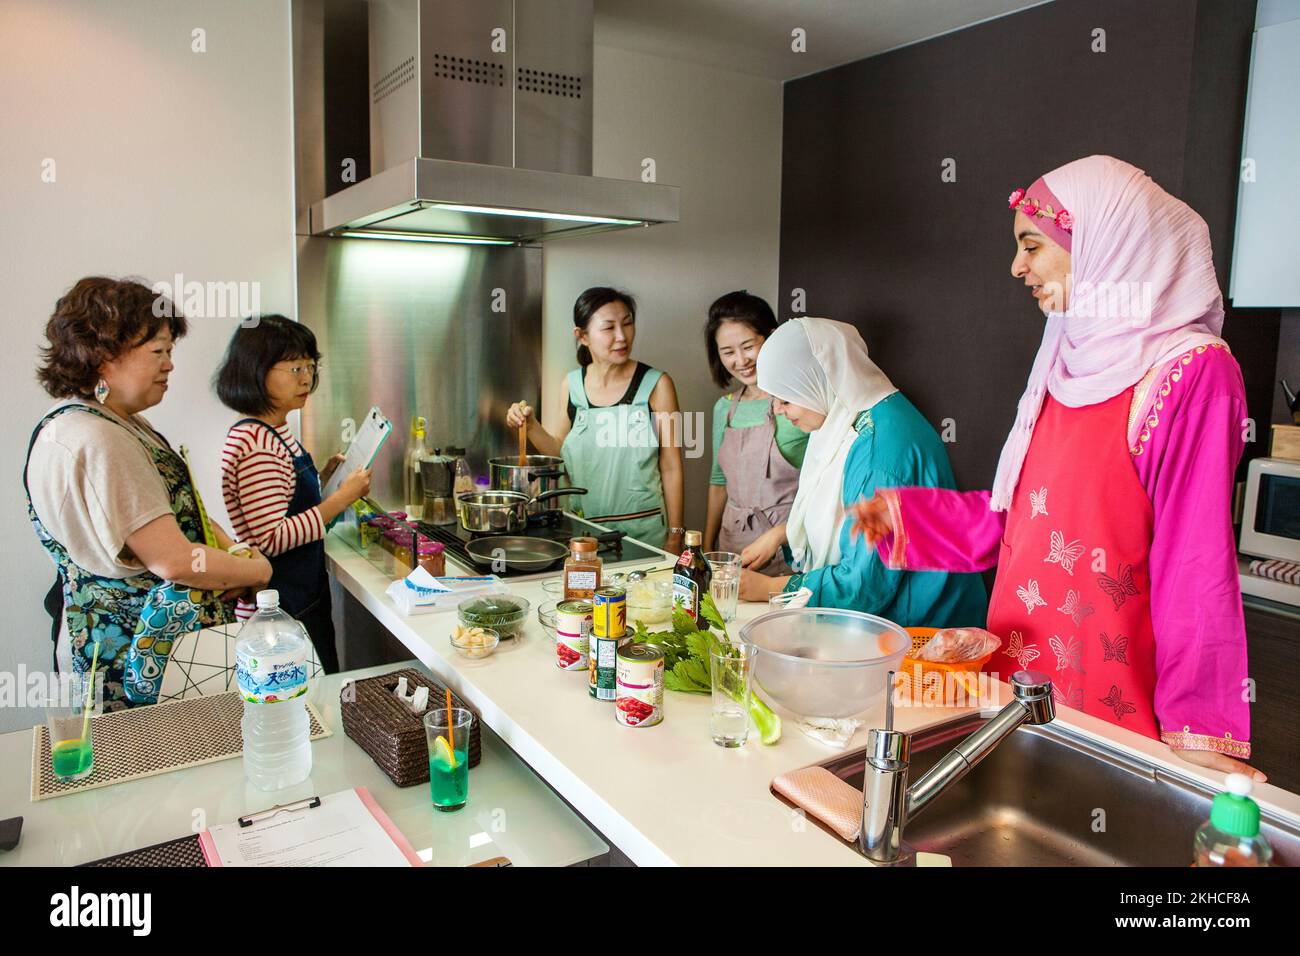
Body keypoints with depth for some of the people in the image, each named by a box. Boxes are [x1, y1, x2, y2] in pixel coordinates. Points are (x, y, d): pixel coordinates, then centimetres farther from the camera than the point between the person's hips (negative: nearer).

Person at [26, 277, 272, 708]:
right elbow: (174, 560, -27)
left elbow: (179, 509, 17)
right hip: (141, 660, -10)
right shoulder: (98, 443, -24)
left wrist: (231, 549, -2)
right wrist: (257, 570, -11)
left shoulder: (122, 424, 10)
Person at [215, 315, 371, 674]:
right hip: (282, 609, -10)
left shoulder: (275, 431, 9)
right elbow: (272, 539, -25)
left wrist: (325, 476, 7)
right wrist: (341, 498, -22)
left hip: (306, 594, 10)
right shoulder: (256, 444, -21)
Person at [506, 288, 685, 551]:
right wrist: (532, 426, -9)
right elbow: (558, 453, 9)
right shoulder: (572, 386, 2)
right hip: (581, 530, 3)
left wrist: (674, 536, -4)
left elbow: (671, 467, -5)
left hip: (642, 530, -2)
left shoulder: (656, 384, -6)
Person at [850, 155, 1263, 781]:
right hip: (1018, 667, 7)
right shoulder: (1066, 362, 10)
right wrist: (900, 512, 9)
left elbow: (1197, 556, -16)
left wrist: (1194, 726, -15)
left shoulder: (1190, 372, -14)